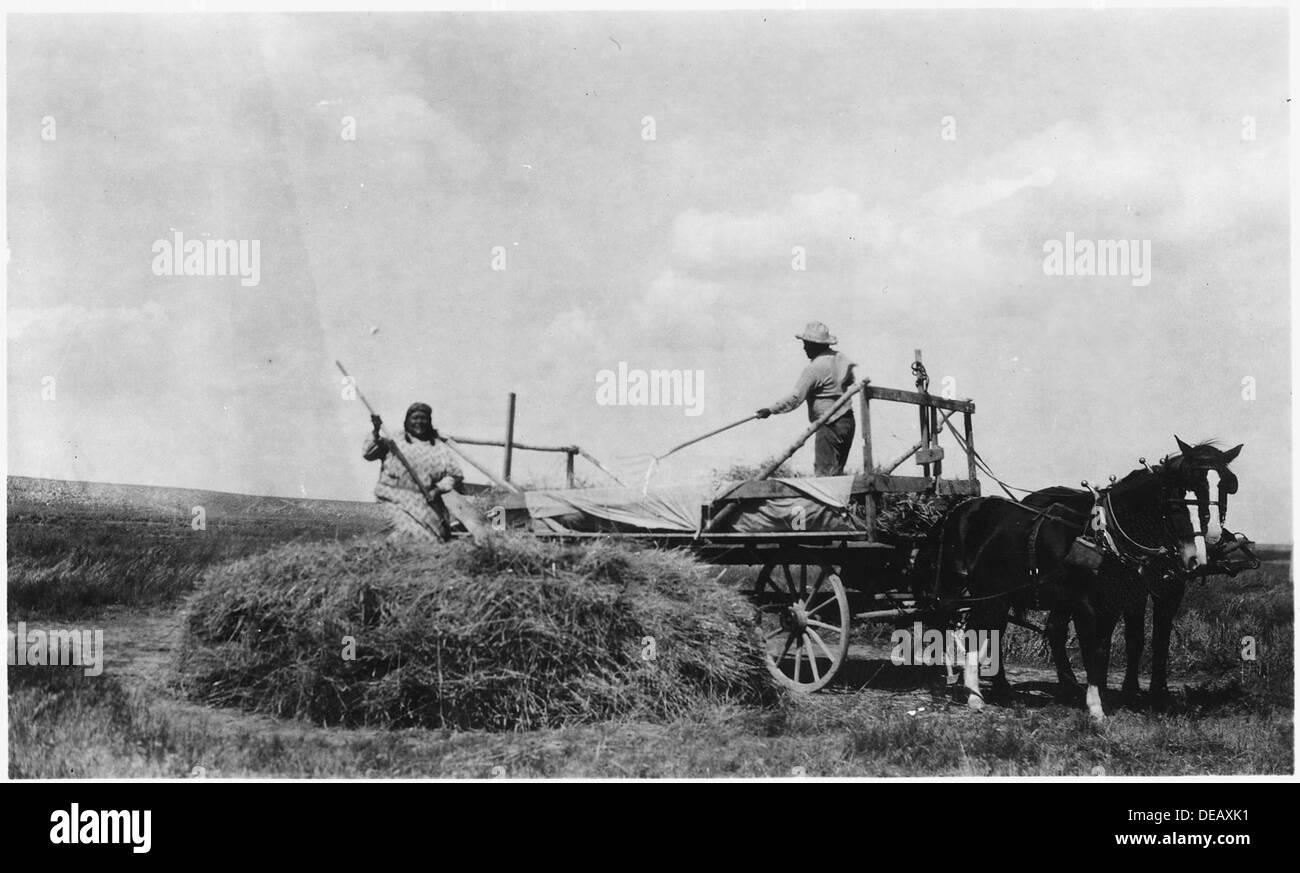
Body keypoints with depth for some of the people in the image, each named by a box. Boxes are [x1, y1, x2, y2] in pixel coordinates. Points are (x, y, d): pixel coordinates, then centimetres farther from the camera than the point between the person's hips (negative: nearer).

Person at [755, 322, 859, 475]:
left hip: (829, 426, -9)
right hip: (848, 421, 9)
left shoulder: (814, 368, -18)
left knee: (824, 473, -6)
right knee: (836, 472, 14)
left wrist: (771, 410, -12)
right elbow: (851, 382, 24)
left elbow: (795, 398, -19)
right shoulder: (842, 358, 6)